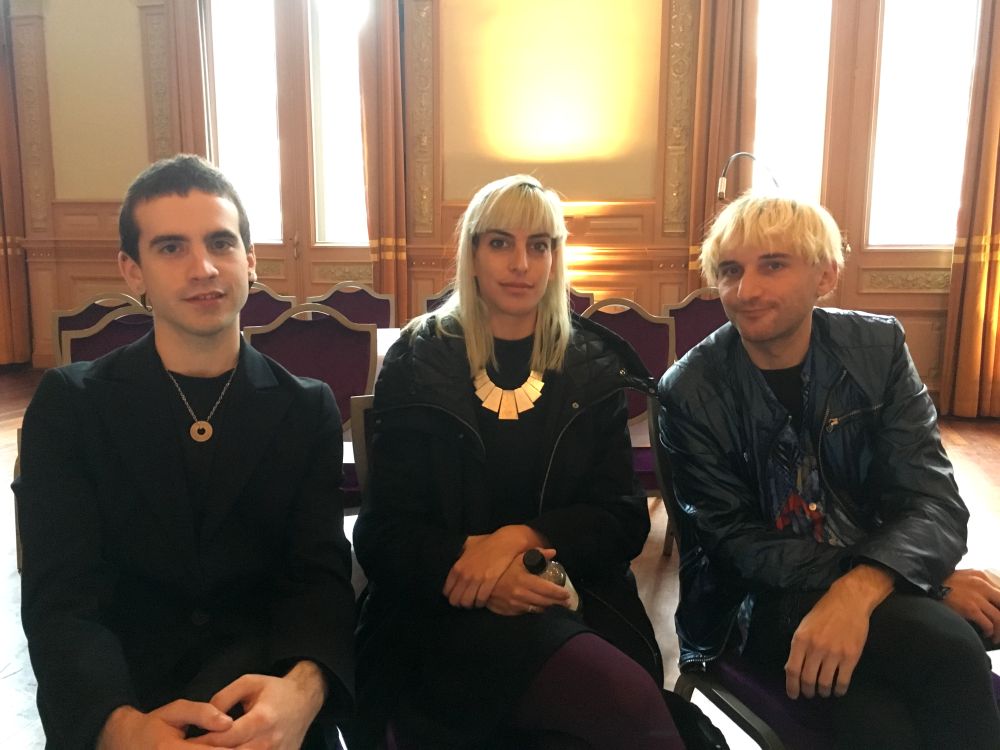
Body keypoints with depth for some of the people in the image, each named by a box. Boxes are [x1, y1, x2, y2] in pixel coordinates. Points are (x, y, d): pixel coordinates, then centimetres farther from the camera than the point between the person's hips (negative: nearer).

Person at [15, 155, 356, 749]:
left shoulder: (308, 410, 2)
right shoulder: (69, 404, 0)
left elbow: (321, 577, -5)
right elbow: (61, 596, -8)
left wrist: (302, 689, -28)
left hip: (267, 700, 2)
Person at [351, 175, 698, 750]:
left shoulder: (596, 368, 8)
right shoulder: (417, 365, 3)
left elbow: (624, 520, 4)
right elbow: (385, 533, -1)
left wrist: (524, 536, -15)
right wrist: (469, 561, -22)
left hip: (575, 597, 3)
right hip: (451, 613, -3)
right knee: (630, 704, -30)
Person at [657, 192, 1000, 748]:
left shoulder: (878, 347, -2)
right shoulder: (690, 391, -9)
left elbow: (935, 502, -9)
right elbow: (737, 546, -11)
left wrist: (857, 588, -33)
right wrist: (926, 580, -19)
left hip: (872, 591, 3)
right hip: (758, 603, -2)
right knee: (945, 646, -29)